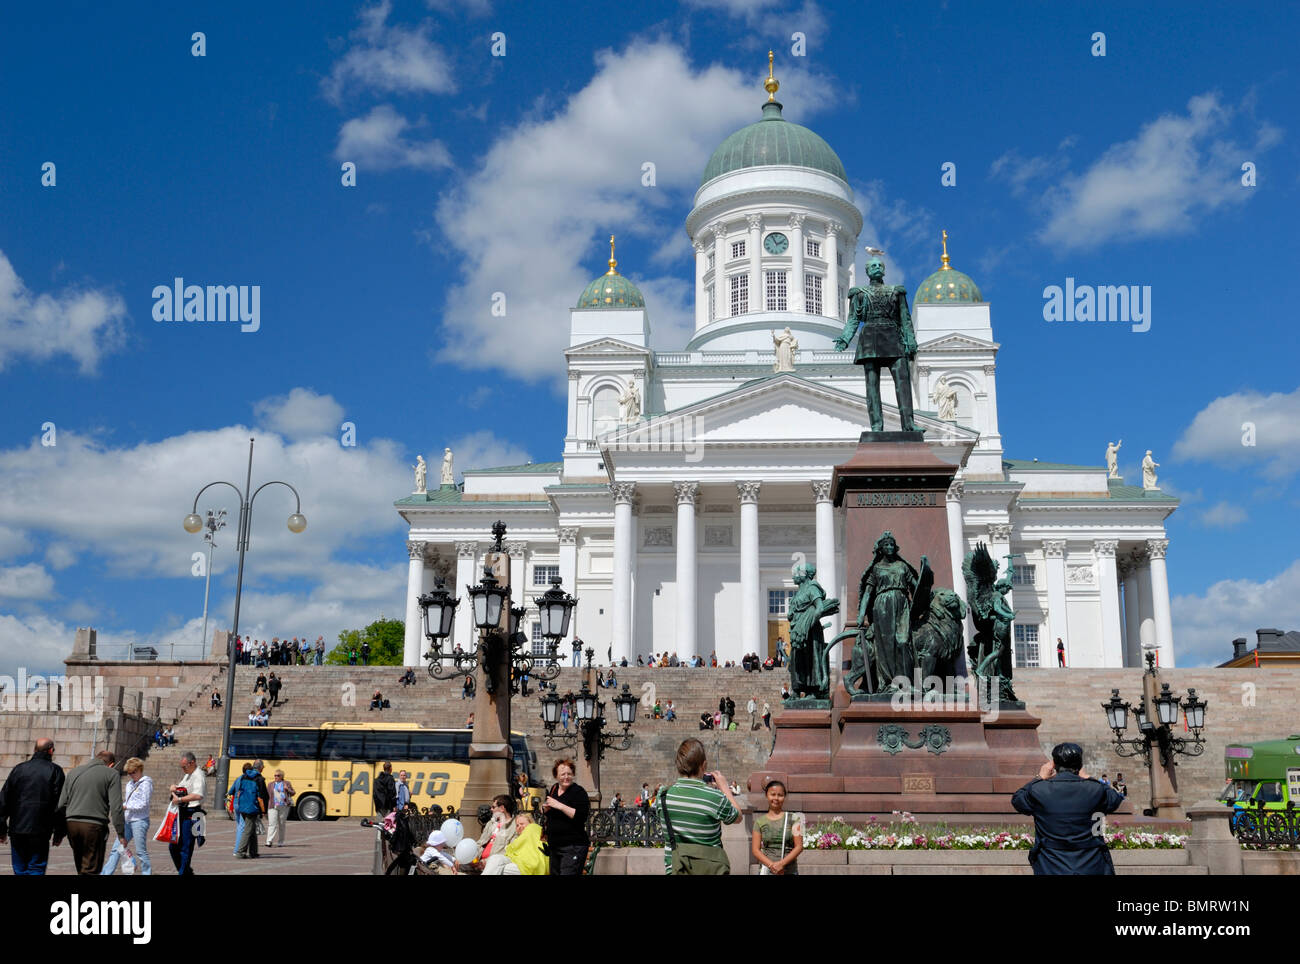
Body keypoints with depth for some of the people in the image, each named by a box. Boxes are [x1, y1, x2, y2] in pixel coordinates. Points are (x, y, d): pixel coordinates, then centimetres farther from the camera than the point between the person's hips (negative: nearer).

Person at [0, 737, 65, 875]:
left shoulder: (19, 769, 9)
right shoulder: (55, 771, -1)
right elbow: (60, 804, -4)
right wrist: (59, 833, 1)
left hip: (17, 830, 3)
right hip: (40, 832, -3)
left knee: (20, 870, 14)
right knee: (36, 869, 1)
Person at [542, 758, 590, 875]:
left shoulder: (578, 791, -9)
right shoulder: (554, 789, 13)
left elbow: (581, 816, -20)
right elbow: (544, 811, 24)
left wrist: (559, 805, -21)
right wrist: (545, 808, 1)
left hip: (573, 847, -8)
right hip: (554, 846, 8)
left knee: (568, 874, -16)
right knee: (554, 873, 14)